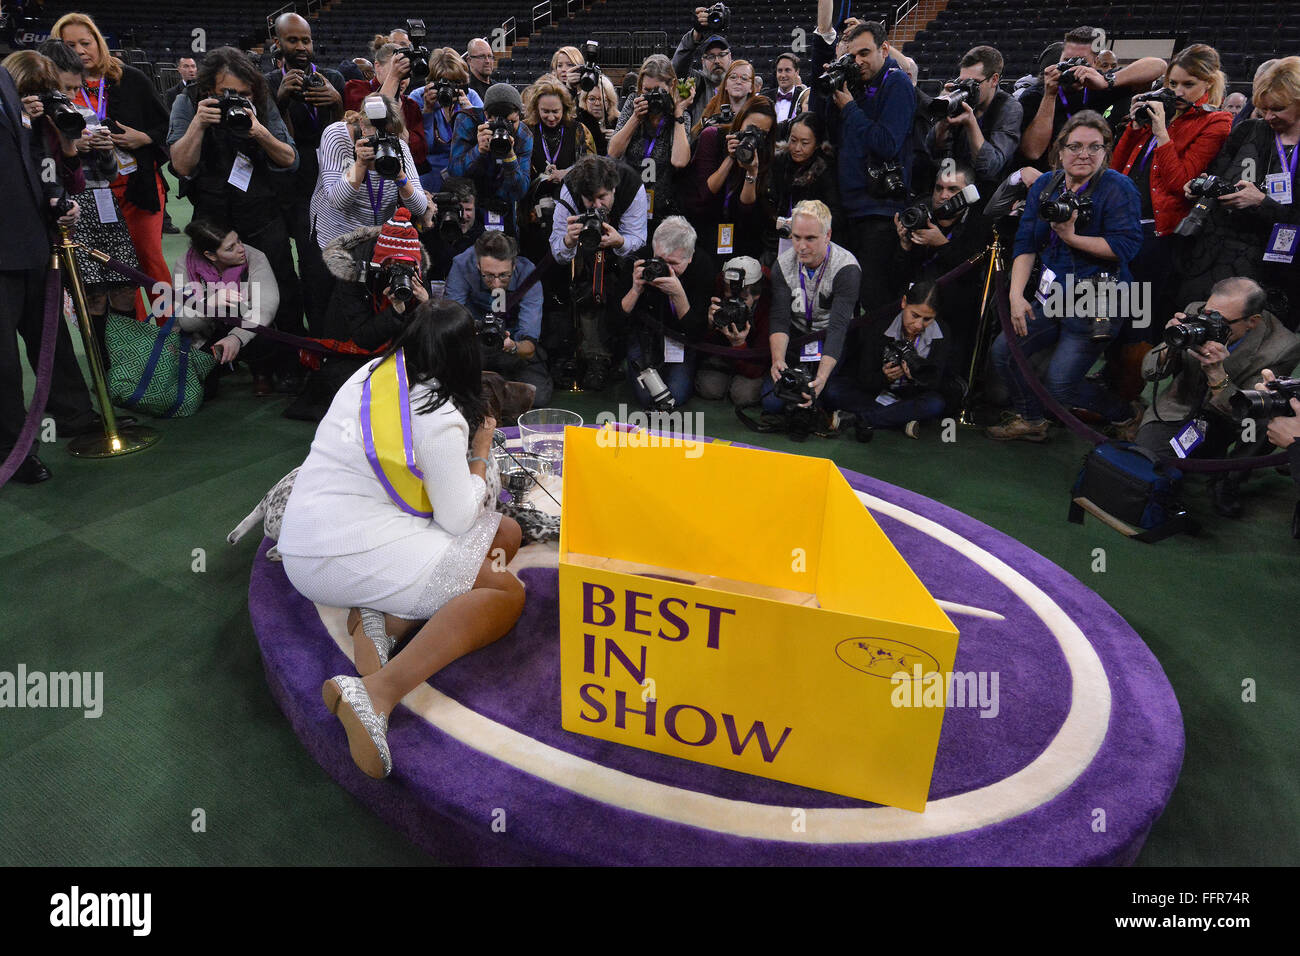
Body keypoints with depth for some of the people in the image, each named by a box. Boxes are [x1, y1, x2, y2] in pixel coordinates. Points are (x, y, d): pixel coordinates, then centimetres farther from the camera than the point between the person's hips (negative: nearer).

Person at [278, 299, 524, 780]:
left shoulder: (375, 372, 7)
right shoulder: (441, 419, -16)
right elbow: (459, 518, -11)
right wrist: (480, 453, 3)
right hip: (346, 558, -8)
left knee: (505, 532, 8)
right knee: (507, 593, -12)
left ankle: (384, 617, -10)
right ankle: (377, 694, -28)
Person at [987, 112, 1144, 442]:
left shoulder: (1118, 188, -9)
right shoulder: (1044, 186, 8)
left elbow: (1126, 245, -19)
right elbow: (1025, 244, 3)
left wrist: (1071, 236, -22)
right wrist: (1017, 295, -8)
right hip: (1052, 297, 6)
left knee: (1060, 384, -10)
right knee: (1003, 351, -3)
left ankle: (1125, 418, 18)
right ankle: (1030, 421, 18)